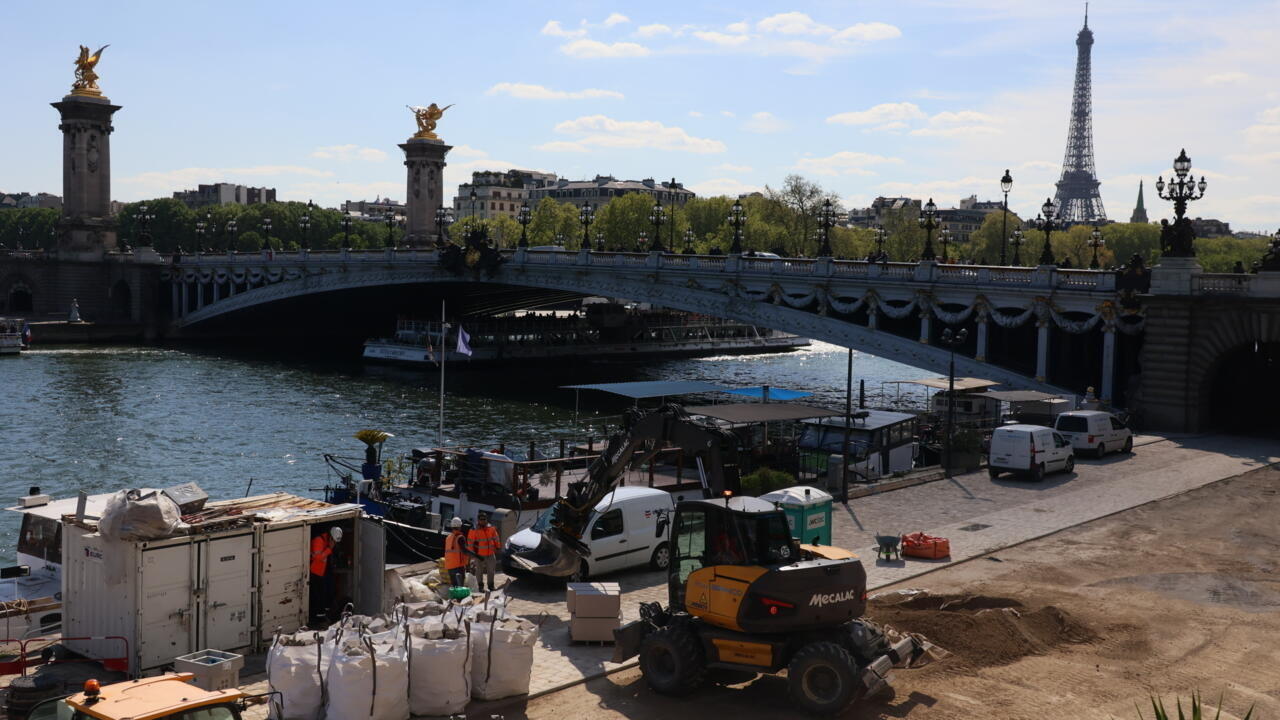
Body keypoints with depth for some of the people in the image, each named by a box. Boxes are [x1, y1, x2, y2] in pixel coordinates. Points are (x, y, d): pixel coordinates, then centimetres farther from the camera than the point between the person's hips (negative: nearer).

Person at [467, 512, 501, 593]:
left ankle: (491, 585, 27)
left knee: (491, 569, 12)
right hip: (479, 554, -4)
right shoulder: (474, 530, -10)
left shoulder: (491, 528, 2)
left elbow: (495, 539, 12)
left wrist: (497, 547, 11)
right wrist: (472, 552, -8)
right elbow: (470, 542, -7)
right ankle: (481, 586, 19)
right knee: (479, 570, 6)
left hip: (490, 553, 4)